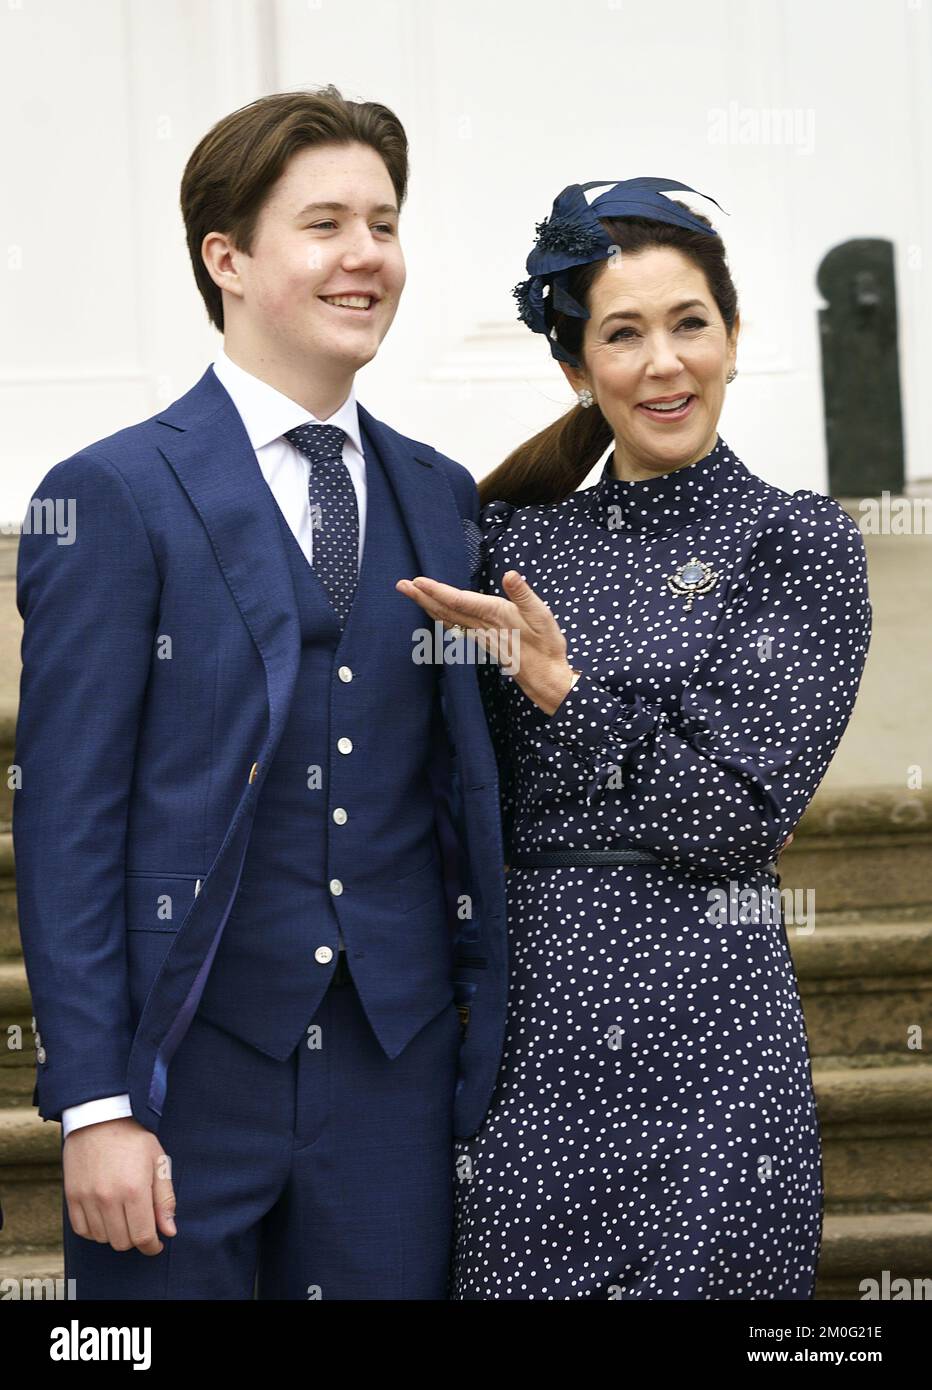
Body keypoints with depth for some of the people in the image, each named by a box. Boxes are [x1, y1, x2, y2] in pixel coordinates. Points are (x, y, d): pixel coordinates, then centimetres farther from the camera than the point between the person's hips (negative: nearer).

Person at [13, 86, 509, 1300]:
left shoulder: (443, 500, 11)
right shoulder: (112, 497, -5)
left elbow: (465, 786, 13)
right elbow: (67, 823, -8)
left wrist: (481, 1021, 7)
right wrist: (94, 1105, -13)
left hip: (395, 1069, 4)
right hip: (187, 1067, -4)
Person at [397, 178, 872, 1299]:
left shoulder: (798, 541, -2)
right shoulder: (514, 536, 8)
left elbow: (744, 816, -10)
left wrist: (559, 681, -16)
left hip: (705, 1033, -3)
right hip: (520, 1026, 3)